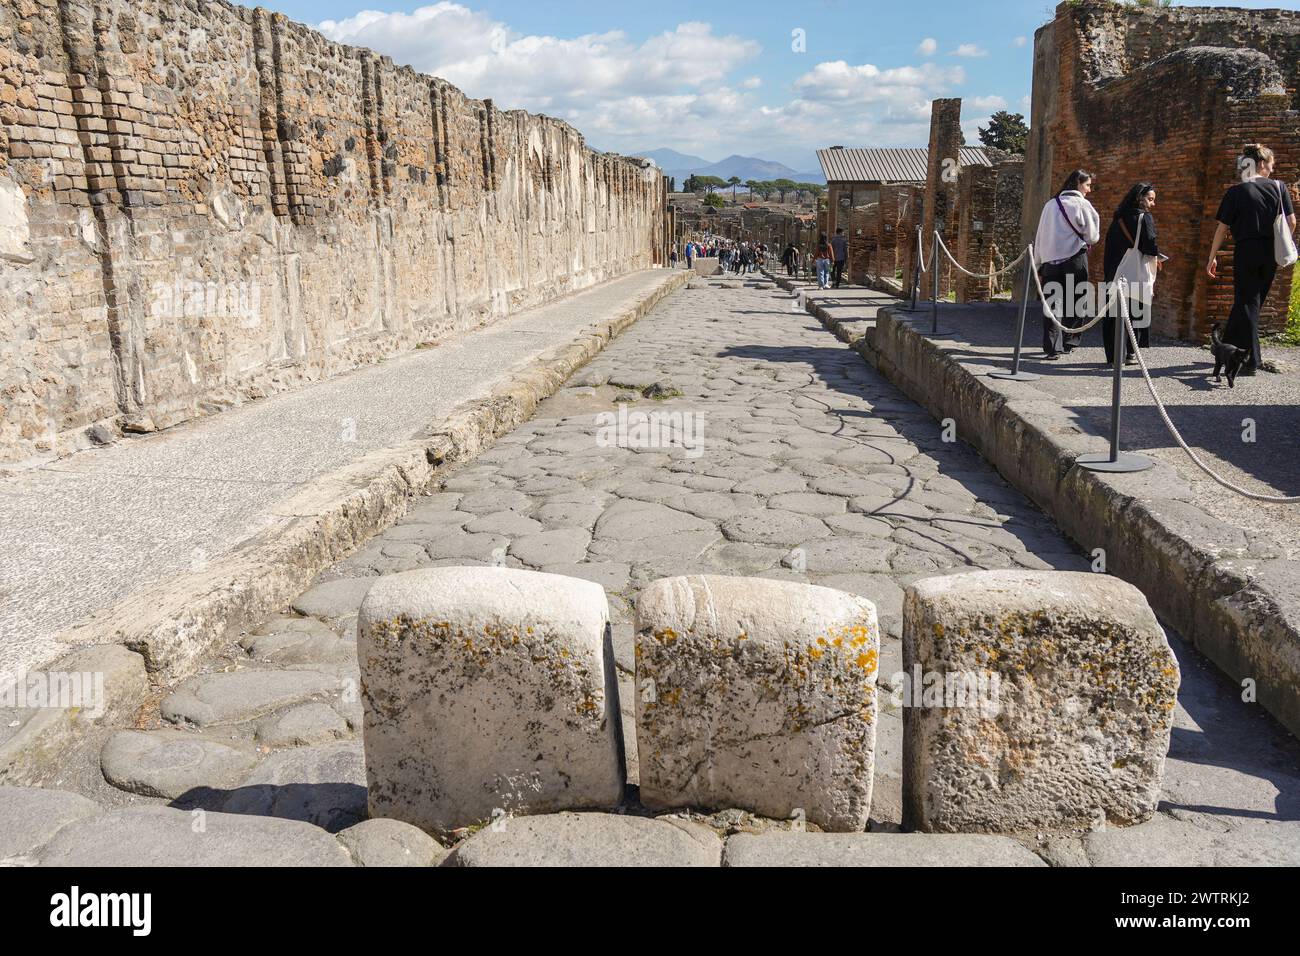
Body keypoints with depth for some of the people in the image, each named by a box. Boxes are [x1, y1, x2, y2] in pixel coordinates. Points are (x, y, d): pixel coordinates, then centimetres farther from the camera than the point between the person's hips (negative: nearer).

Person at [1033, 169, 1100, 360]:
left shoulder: (1050, 205, 10)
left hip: (1050, 260, 3)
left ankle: (1052, 348, -5)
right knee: (1074, 302, 10)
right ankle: (1068, 342, 16)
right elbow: (1092, 236, -2)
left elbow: (1040, 237, 10)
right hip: (1075, 260, -3)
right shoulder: (1081, 204, -3)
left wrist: (1039, 265, 15)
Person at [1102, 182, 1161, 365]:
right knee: (1134, 313, 4)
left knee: (1114, 314, 6)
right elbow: (1150, 244, -16)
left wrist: (1109, 271, 13)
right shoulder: (1144, 217, -7)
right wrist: (1156, 256, 3)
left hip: (1115, 273, 5)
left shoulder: (1118, 218, 12)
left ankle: (1113, 355, 6)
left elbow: (1108, 245, 12)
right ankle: (1128, 354, 5)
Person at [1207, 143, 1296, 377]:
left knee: (1247, 304, 0)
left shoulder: (1236, 191, -4)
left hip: (1246, 251, -3)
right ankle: (1229, 347, 25)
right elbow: (1291, 222, 2)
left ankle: (1251, 361, -2)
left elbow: (1222, 228, -6)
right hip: (1270, 254, 3)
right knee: (1252, 301, 16)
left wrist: (1213, 257, 1)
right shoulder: (1279, 187, 3)